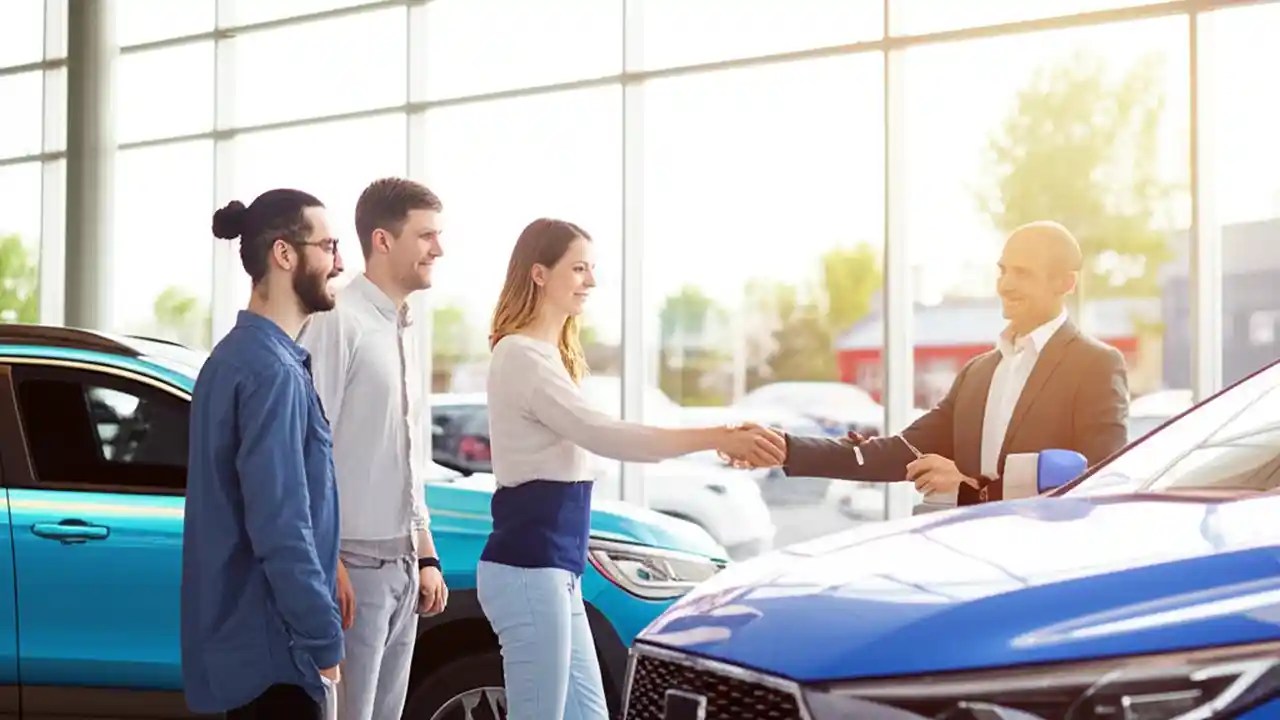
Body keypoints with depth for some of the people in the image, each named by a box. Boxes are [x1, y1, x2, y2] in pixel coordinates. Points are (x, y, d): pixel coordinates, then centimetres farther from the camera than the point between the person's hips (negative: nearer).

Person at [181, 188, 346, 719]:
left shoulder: (237, 355, 13)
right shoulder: (271, 368, -18)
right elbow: (279, 526, -23)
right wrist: (324, 639, -17)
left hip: (243, 635, 10)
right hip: (270, 642, -10)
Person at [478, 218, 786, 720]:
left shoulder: (548, 355, 20)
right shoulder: (521, 356, -14)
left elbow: (594, 438, 15)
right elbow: (603, 434, -21)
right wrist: (717, 438, -22)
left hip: (554, 569, 10)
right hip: (527, 570, -10)